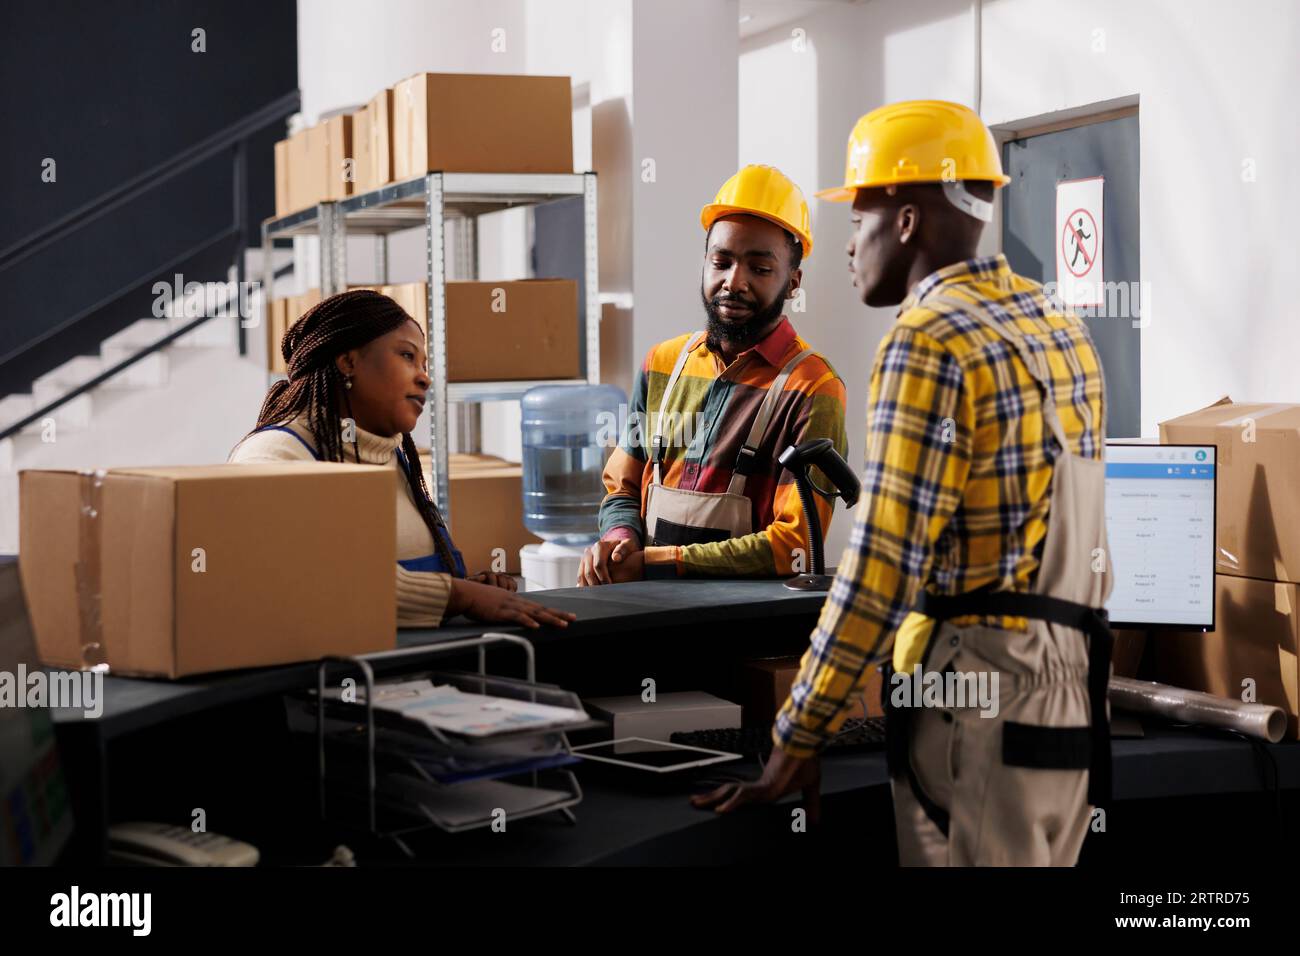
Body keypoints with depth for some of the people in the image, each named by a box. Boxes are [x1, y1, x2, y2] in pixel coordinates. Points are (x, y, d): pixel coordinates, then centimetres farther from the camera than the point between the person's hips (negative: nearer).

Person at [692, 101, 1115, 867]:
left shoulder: (931, 340, -11)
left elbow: (884, 563, -17)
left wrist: (797, 739, -12)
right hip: (1071, 690, 8)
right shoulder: (1065, 332, 14)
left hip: (977, 694, -8)